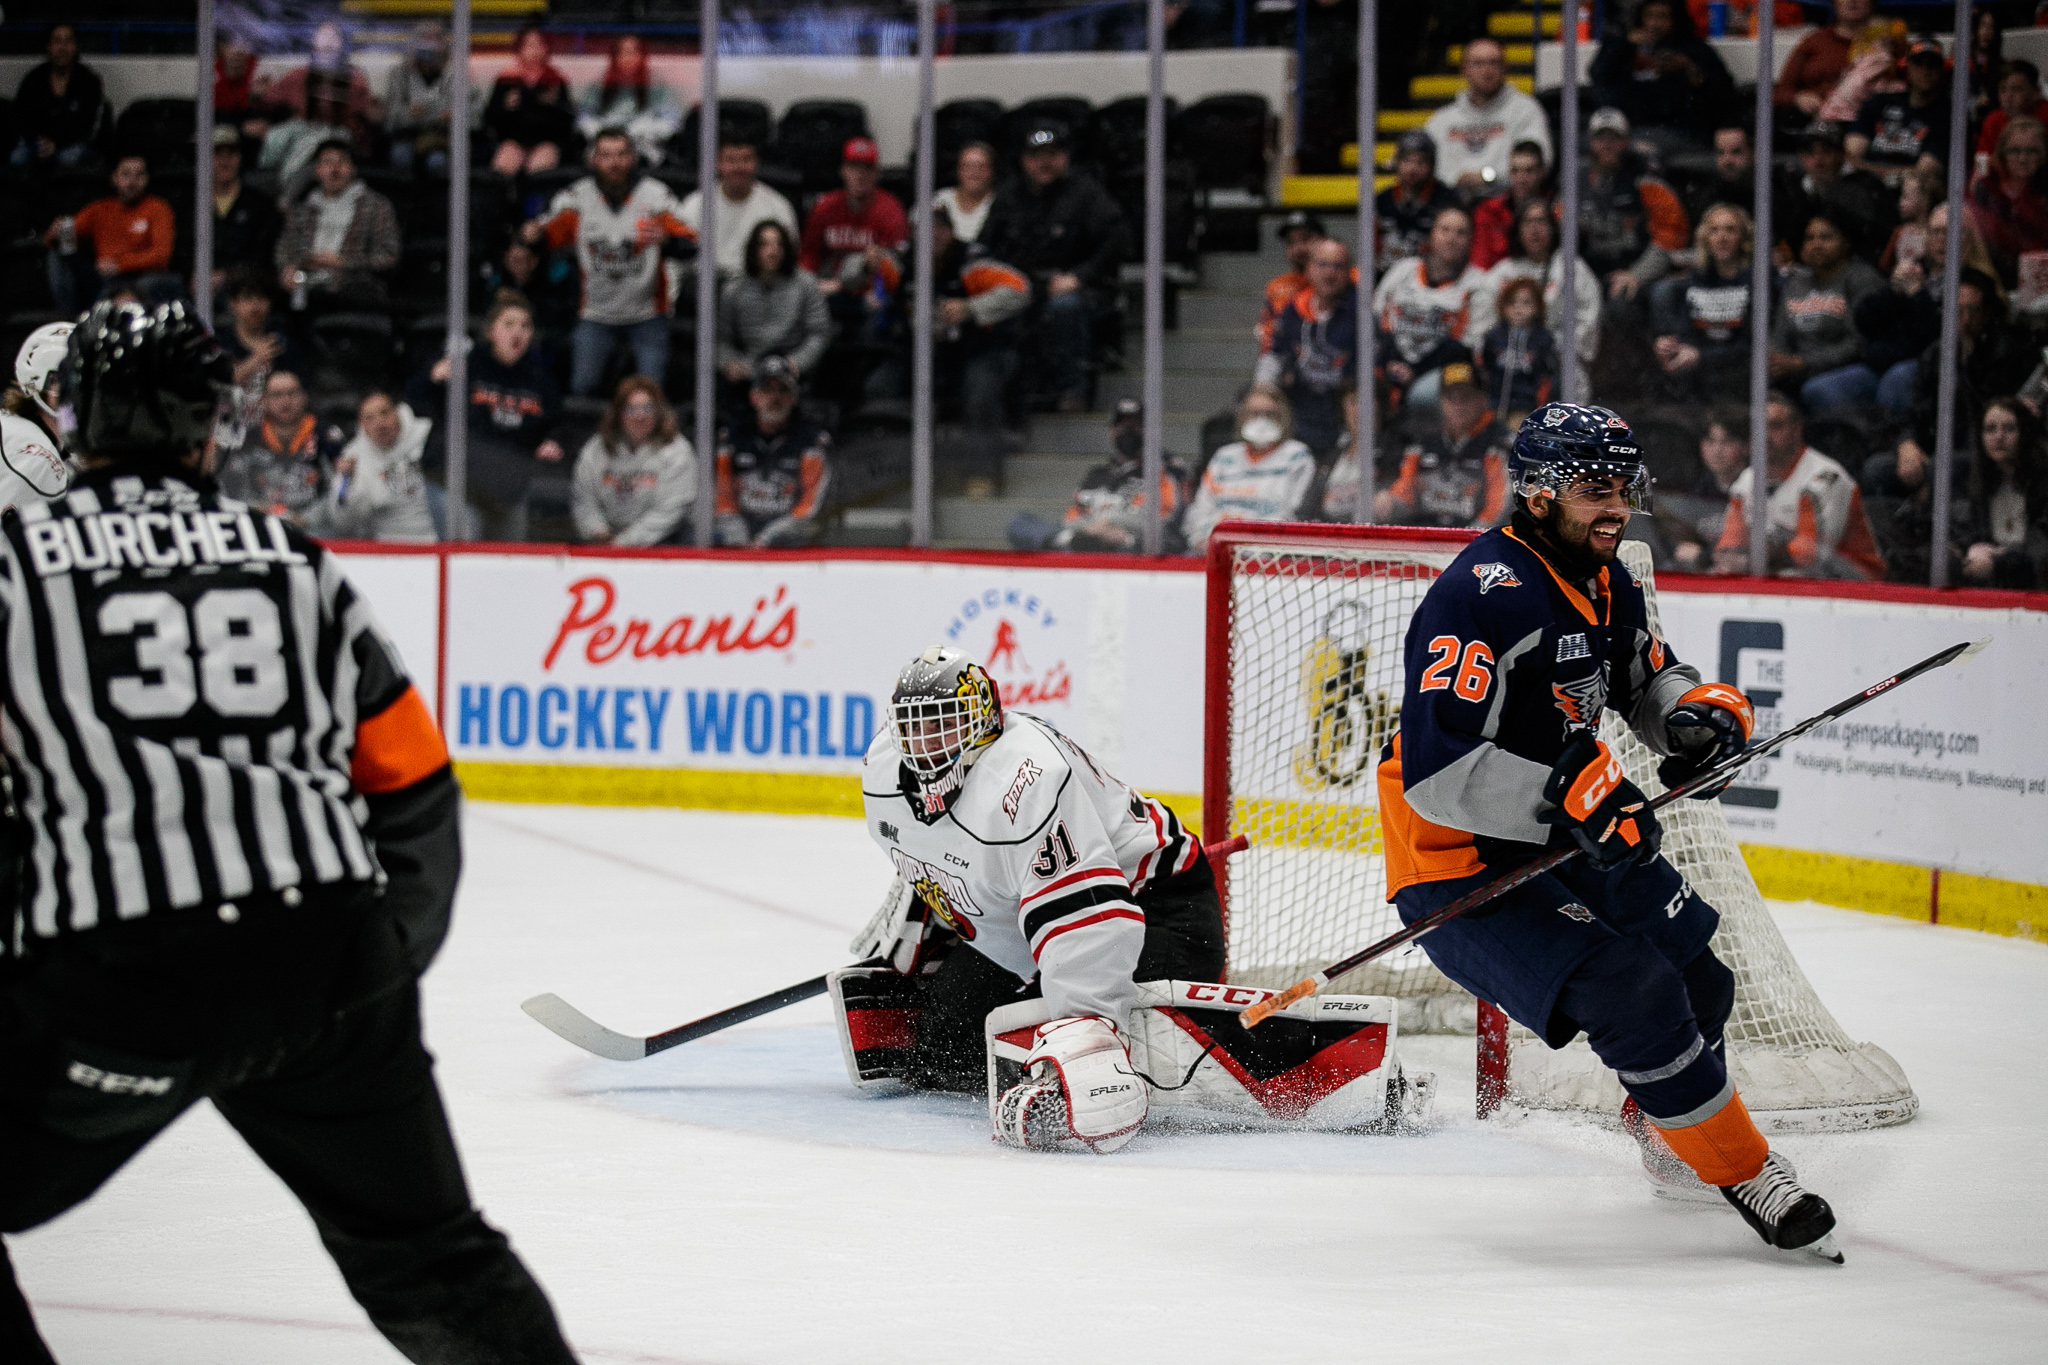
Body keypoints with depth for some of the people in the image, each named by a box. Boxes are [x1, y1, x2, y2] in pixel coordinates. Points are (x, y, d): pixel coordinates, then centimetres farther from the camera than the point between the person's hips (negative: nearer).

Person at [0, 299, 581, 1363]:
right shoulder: (296, 562, 18)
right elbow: (413, 792, 18)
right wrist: (388, 958, 27)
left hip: (111, 973, -4)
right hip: (331, 954, 4)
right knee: (427, 1252, 18)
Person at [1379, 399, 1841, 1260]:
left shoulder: (1605, 585, 4)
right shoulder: (1483, 596, -26)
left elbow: (1646, 678, 23)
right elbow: (1437, 772, -33)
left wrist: (1701, 708, 0)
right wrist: (1568, 795, -38)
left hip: (1566, 846, 10)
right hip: (1460, 873, -10)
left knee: (1696, 969, 18)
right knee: (1634, 994, -21)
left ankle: (1671, 1141, 46)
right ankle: (1742, 1174, -5)